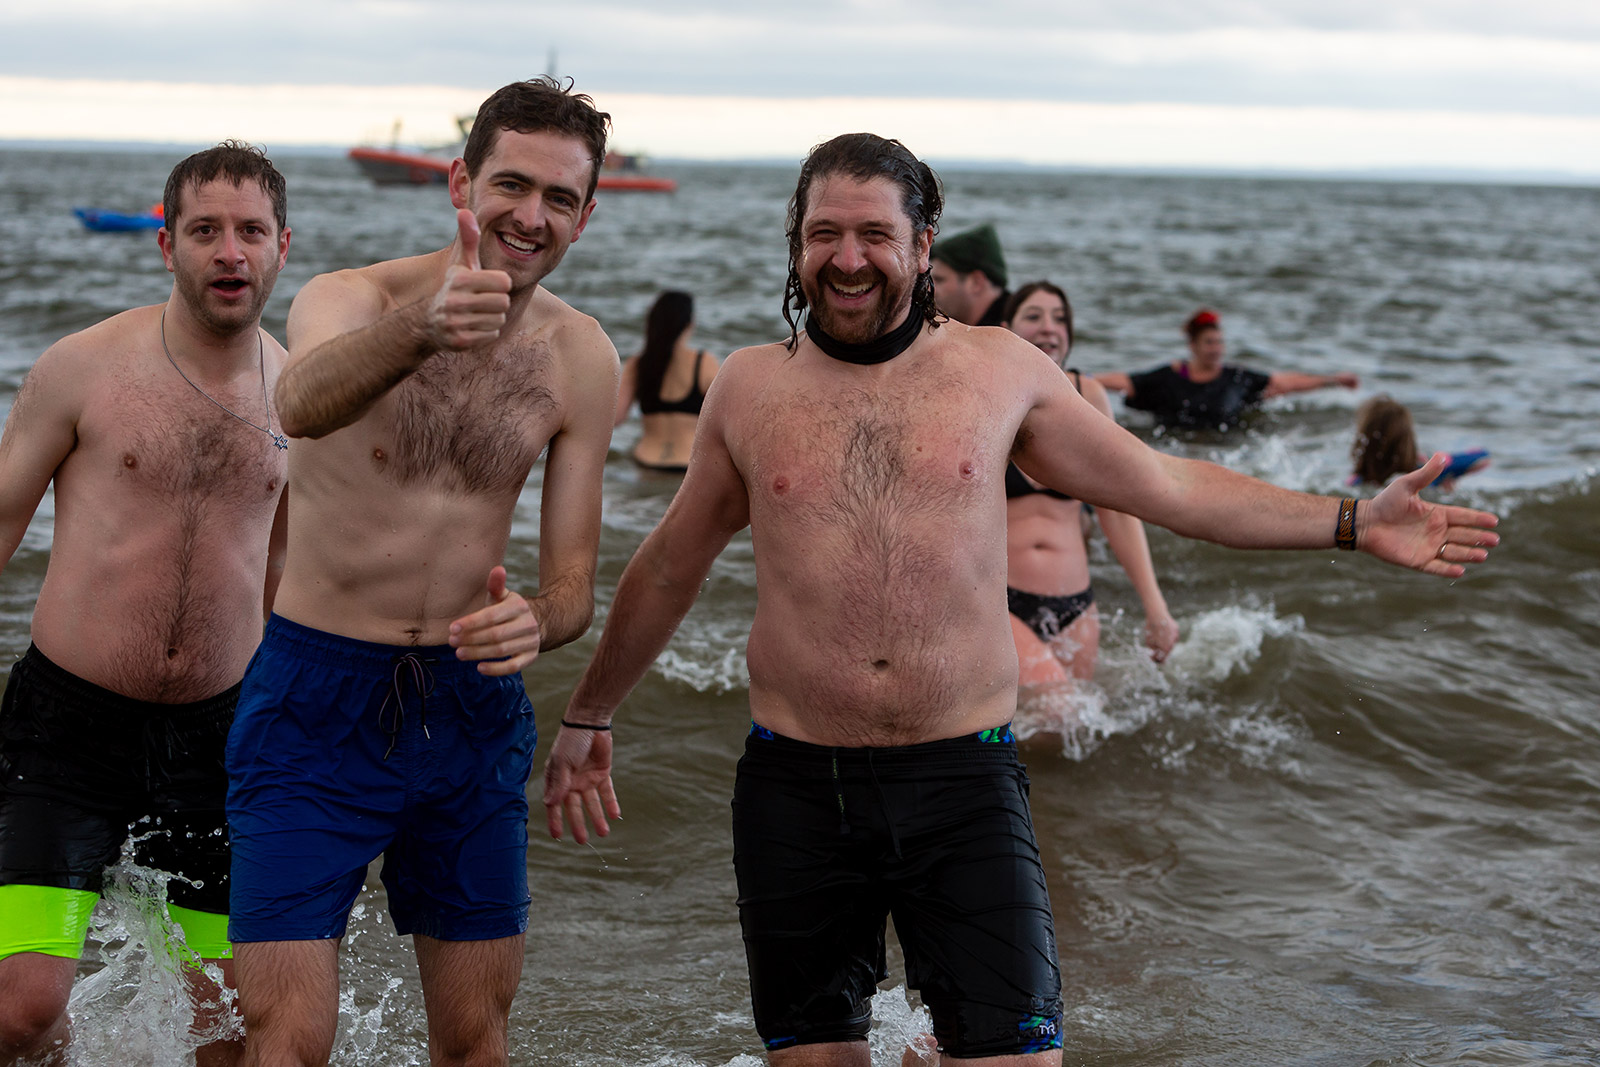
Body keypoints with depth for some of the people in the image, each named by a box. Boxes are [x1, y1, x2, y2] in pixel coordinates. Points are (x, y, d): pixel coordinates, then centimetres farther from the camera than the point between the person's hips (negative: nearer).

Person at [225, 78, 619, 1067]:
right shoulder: (350, 298, -13)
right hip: (317, 702, -4)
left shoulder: (582, 360, -1)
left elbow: (573, 581, 2)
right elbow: (303, 401, -39)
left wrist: (537, 621, -23)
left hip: (473, 710, 4)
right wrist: (420, 330, -60)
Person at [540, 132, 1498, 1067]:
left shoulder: (1003, 370, 4)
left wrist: (1354, 522, 6)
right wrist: (589, 718, 25)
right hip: (796, 786, 1)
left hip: (965, 783, -1)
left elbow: (1165, 485, 11)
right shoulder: (750, 387, 6)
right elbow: (671, 566, 18)